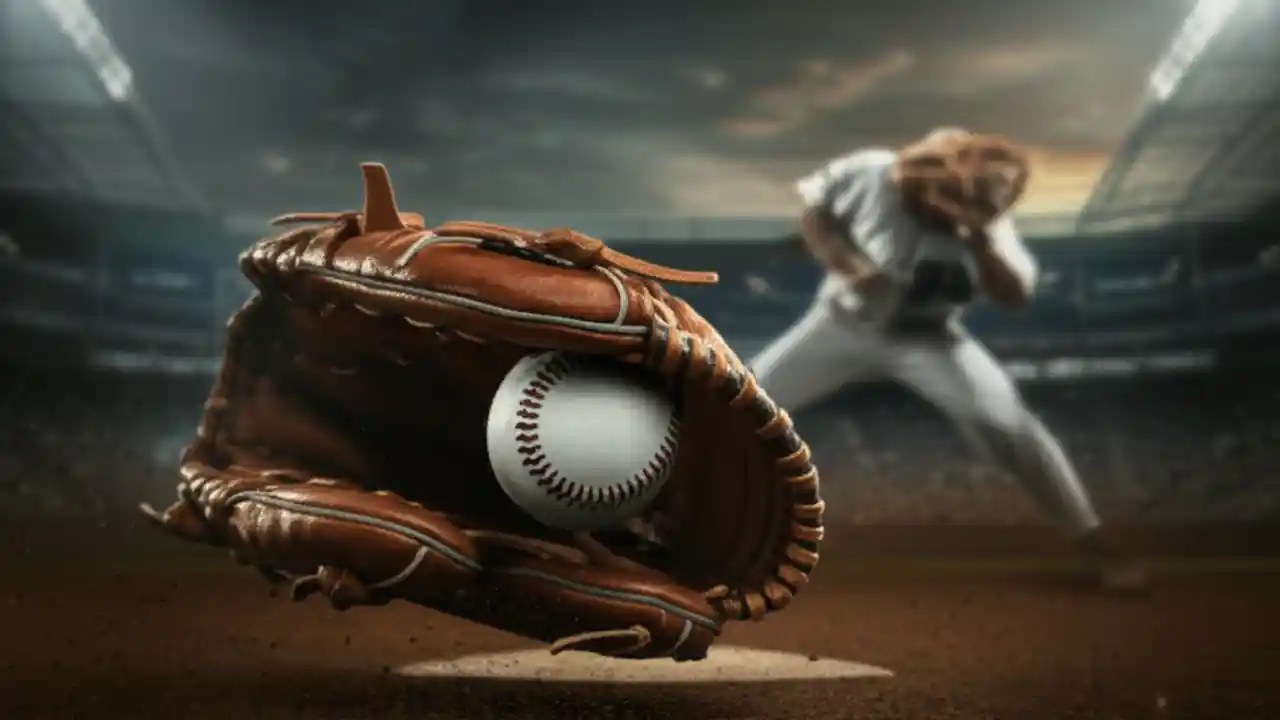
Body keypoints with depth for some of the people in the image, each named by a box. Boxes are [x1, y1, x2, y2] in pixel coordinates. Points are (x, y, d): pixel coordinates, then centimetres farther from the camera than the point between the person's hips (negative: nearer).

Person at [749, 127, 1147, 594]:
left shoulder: (984, 220, -17)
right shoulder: (868, 175, -23)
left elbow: (1014, 297, -22)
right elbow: (814, 218, -9)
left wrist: (978, 238, -36)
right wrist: (849, 266, -25)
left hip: (929, 340, 0)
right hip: (844, 325, 0)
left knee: (1012, 427, -17)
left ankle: (1093, 547, -4)